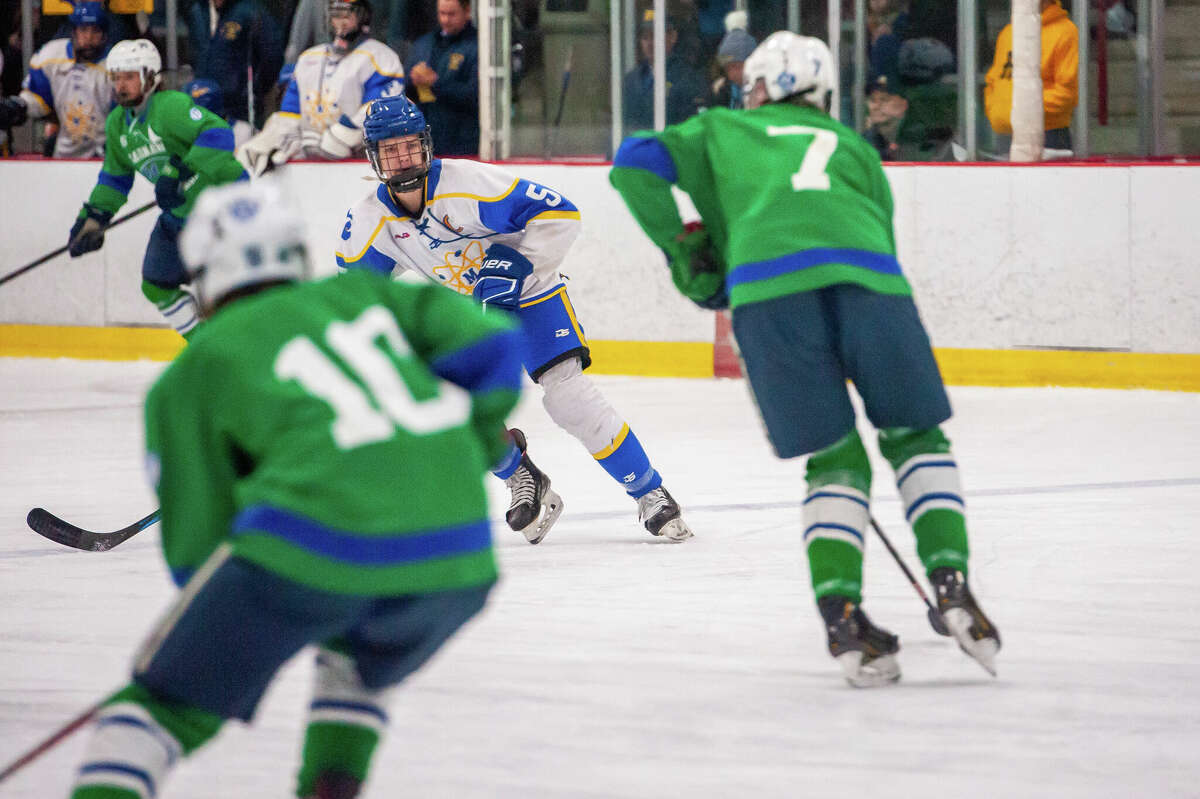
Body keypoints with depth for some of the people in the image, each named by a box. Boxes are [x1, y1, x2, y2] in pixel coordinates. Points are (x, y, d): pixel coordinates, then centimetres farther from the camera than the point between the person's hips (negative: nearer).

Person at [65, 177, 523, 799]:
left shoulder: (188, 378, 17)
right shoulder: (360, 293, 26)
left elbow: (199, 544, 14)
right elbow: (489, 347, 14)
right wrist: (458, 463, 26)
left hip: (315, 549, -4)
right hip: (456, 560, 4)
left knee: (162, 700, 10)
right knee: (357, 665, 37)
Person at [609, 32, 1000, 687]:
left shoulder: (721, 131, 32)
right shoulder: (853, 147, 37)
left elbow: (634, 163, 19)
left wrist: (682, 251, 27)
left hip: (766, 286, -1)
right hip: (868, 278, 1)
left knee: (836, 461, 10)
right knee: (914, 436, 18)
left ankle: (840, 612, -7)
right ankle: (949, 582, 0)